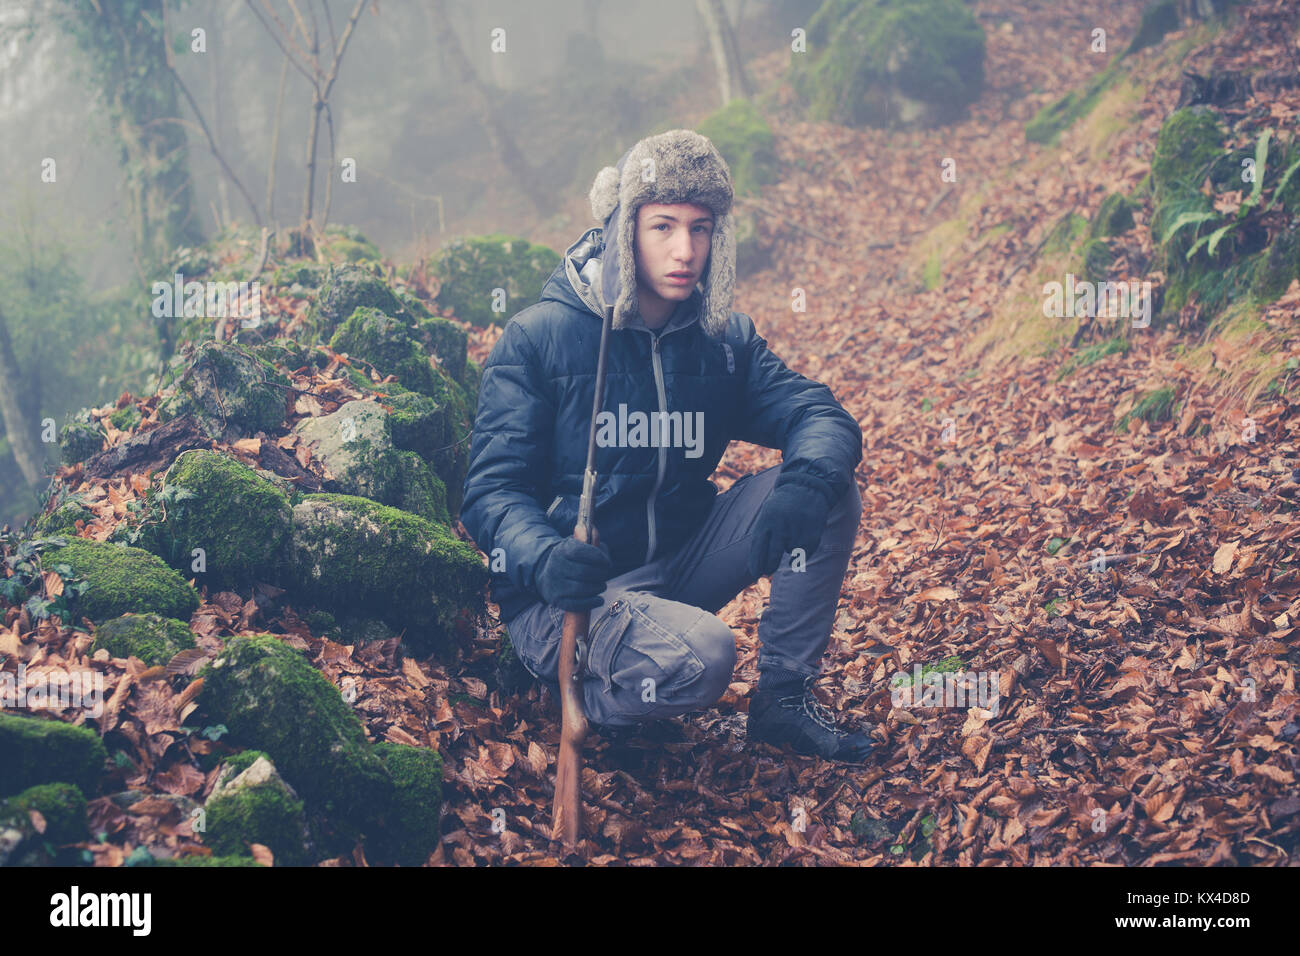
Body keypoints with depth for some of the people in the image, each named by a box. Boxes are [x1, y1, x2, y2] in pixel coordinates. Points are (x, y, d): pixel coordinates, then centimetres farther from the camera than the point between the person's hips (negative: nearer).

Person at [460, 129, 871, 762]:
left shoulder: (725, 339, 5)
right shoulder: (538, 339, -9)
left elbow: (821, 417, -5)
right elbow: (493, 491, -13)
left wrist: (806, 483, -30)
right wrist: (545, 557, -36)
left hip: (677, 570, 6)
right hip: (571, 593, -5)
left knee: (831, 488, -11)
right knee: (699, 657, -35)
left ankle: (783, 696, -2)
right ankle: (574, 698, -3)